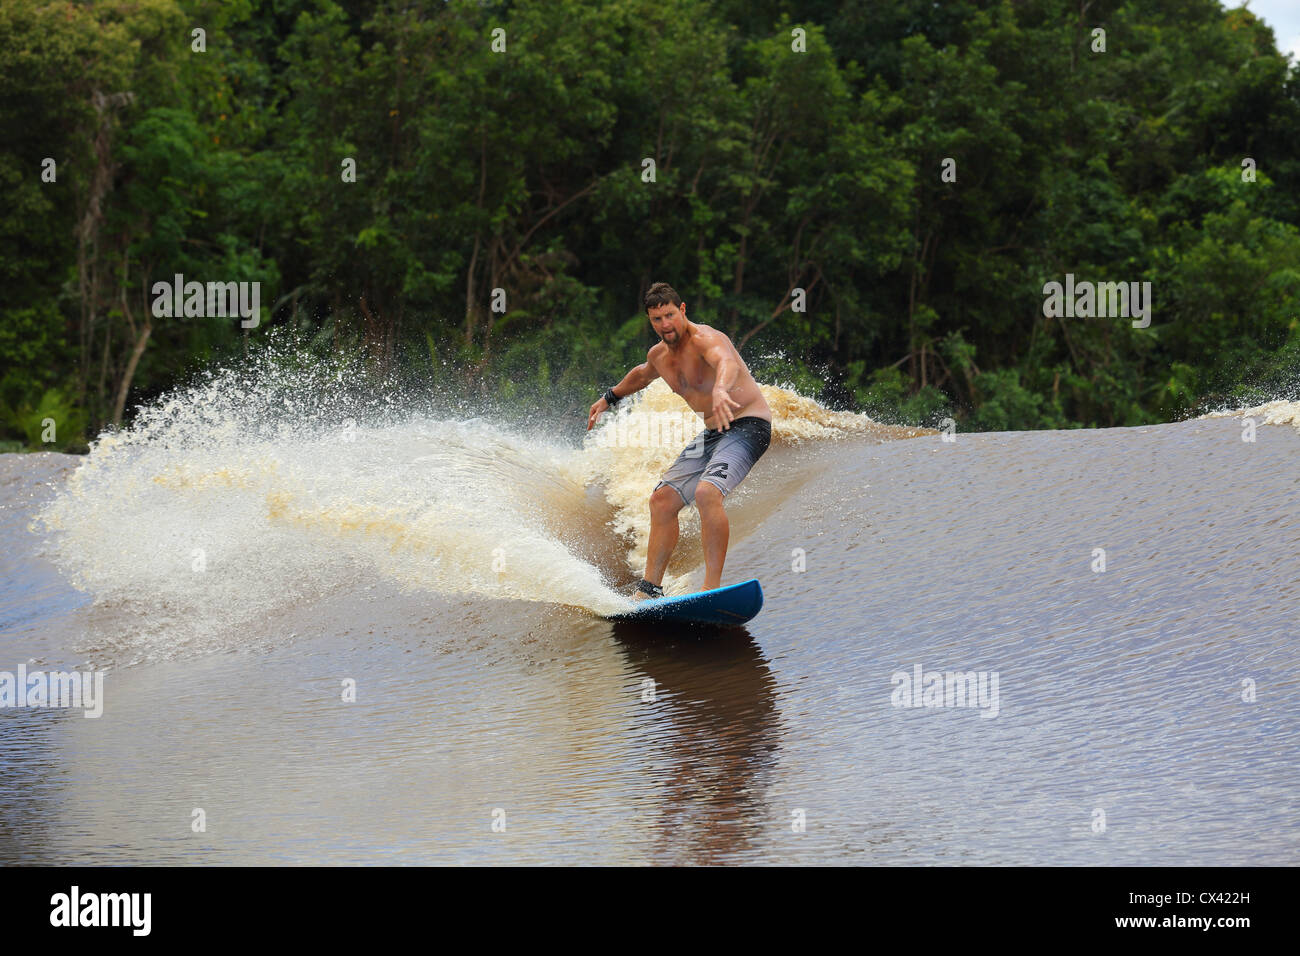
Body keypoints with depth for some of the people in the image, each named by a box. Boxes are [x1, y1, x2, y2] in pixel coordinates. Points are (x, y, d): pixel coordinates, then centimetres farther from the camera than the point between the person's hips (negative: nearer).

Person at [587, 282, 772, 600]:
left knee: (707, 493, -30)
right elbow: (643, 374, 33)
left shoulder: (704, 339, -21)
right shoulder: (659, 355, 7)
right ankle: (650, 589, 12)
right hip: (713, 432, 9)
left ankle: (713, 587, -29)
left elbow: (727, 362, -45)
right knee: (663, 500, 5)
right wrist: (609, 398, 44)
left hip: (747, 426, -9)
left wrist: (721, 390, -67)